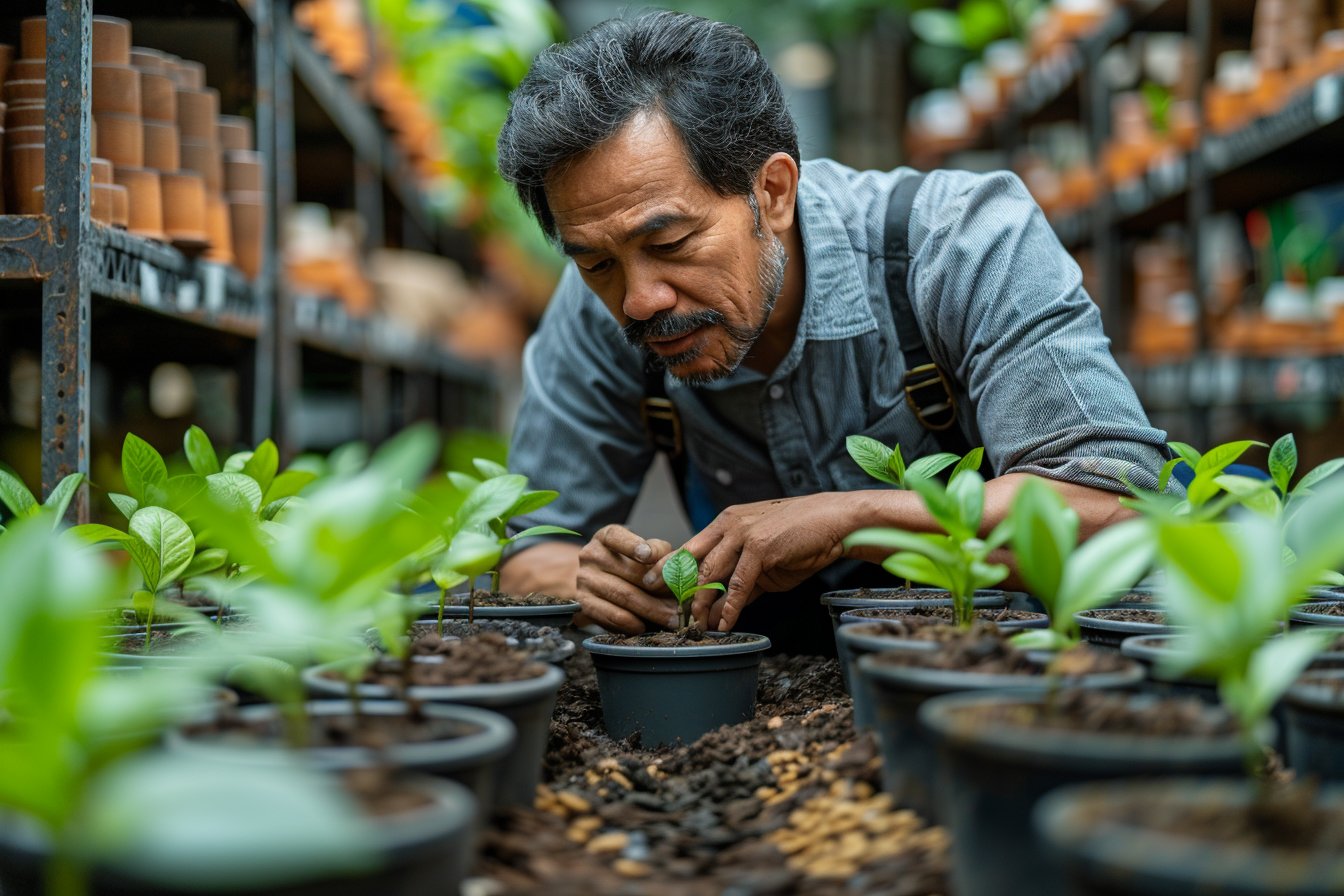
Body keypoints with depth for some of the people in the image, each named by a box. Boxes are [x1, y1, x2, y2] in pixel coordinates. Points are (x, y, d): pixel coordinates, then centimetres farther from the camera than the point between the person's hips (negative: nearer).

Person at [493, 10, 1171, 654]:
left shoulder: (965, 240, -21)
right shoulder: (600, 315, -11)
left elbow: (1119, 499, -28)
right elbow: (528, 557, -4)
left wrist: (844, 519, -32)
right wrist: (593, 581, -27)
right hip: (774, 673, 3)